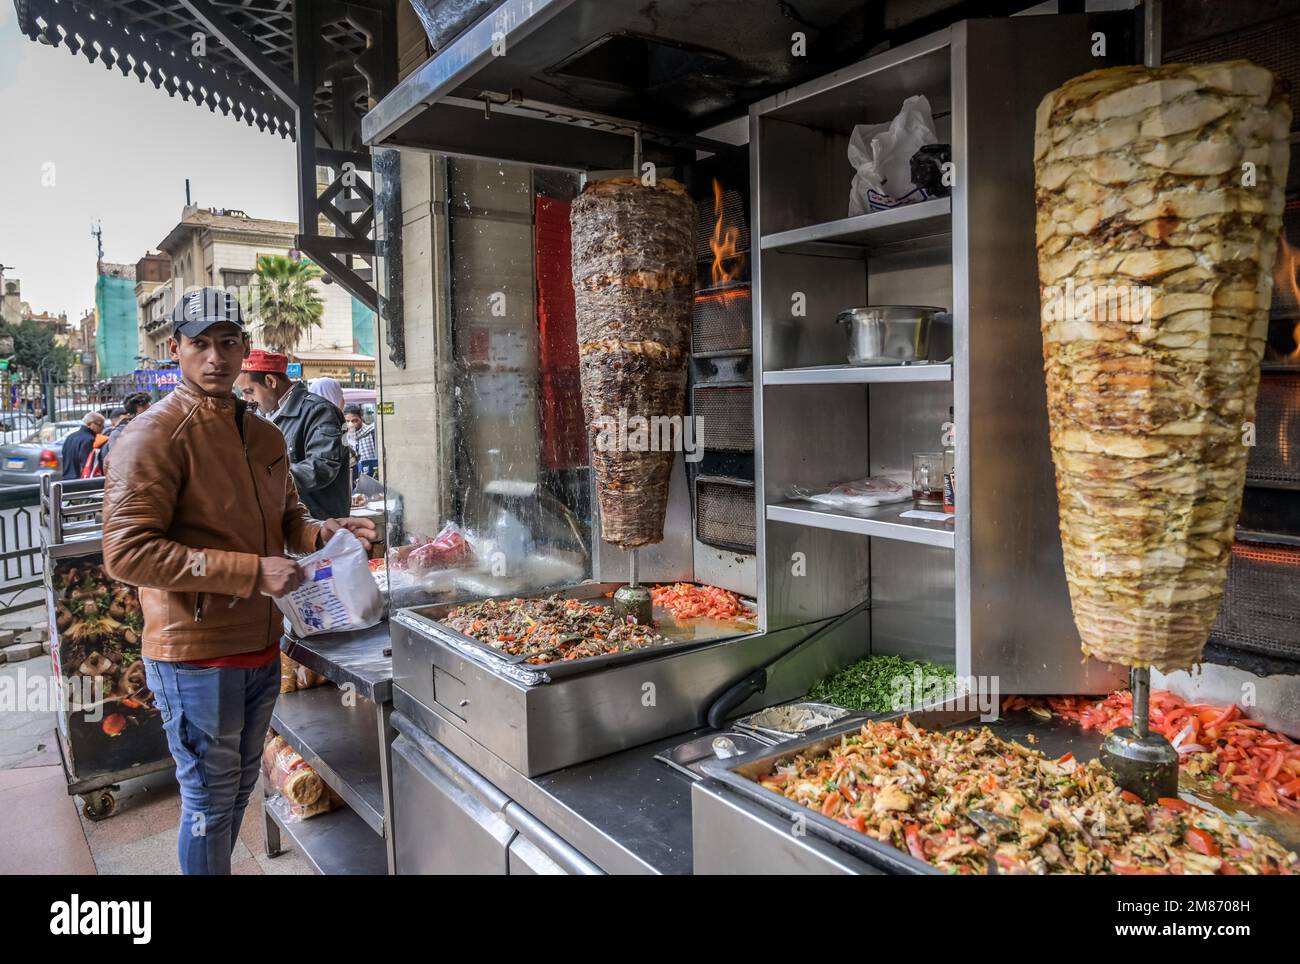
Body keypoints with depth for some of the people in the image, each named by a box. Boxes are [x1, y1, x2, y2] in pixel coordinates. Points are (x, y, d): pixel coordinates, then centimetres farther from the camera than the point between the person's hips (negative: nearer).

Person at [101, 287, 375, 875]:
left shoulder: (263, 437, 9)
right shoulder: (154, 435, -15)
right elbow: (127, 552, -22)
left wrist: (328, 533, -1)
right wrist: (251, 572, -26)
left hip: (260, 648, 7)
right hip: (196, 657, -7)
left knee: (239, 788, 23)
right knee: (209, 802, 8)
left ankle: (217, 864, 43)